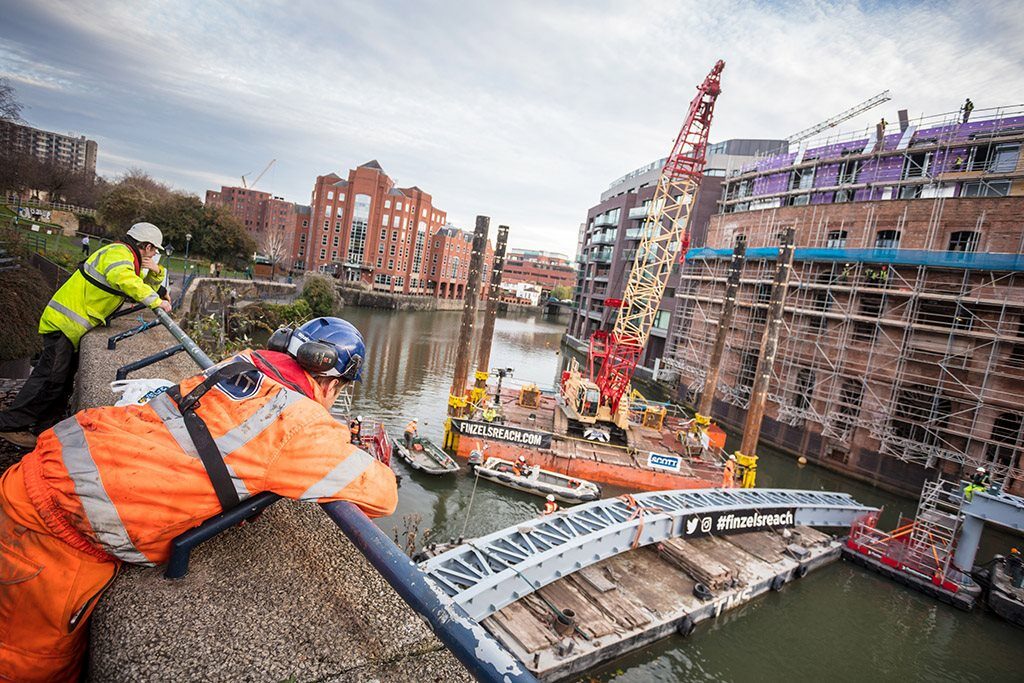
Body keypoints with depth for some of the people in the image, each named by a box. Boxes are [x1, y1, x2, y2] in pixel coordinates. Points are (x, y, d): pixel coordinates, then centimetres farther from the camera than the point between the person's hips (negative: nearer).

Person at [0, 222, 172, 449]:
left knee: (65, 378, 14)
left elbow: (143, 288, 21)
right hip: (65, 320, -11)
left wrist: (156, 273, 1)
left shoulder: (129, 259, 15)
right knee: (52, 376, -10)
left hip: (75, 325, 11)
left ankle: (43, 428, 22)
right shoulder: (118, 253, -16)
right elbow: (124, 280, -36)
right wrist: (156, 301, -30)